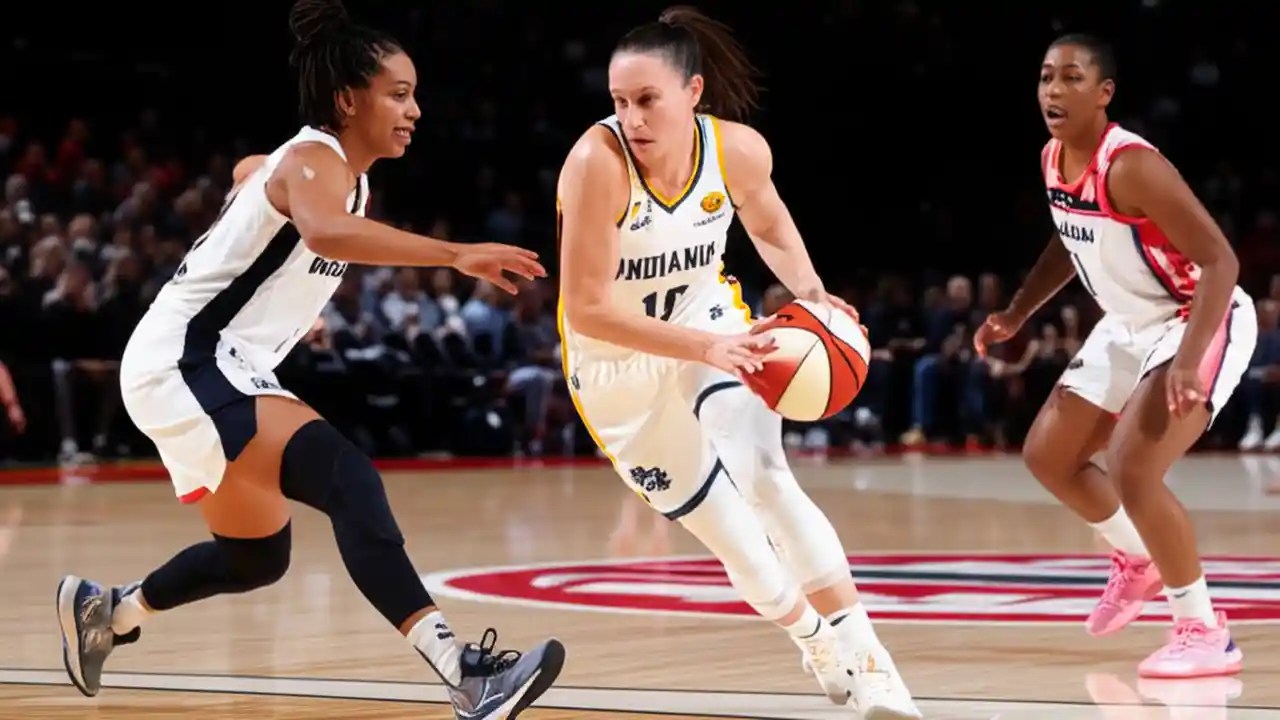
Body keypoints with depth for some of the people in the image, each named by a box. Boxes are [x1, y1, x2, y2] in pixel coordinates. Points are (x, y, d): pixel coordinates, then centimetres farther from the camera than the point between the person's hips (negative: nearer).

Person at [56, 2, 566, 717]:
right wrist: (456, 254, -49)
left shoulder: (349, 175, 12)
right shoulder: (315, 160, -16)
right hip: (184, 363, -11)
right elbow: (324, 231, -42)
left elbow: (247, 172, 35)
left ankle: (105, 610, 41)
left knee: (257, 557, 20)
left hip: (227, 372, 11)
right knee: (347, 478, -29)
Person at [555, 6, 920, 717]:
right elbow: (587, 309, -28)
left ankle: (861, 650, -18)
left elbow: (769, 225, 7)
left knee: (760, 477, -24)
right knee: (716, 520, 6)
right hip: (617, 364, -1)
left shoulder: (740, 150, -18)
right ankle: (816, 642, 30)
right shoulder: (597, 162, -30)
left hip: (714, 328, 1)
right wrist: (703, 347, -35)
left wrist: (811, 292, -12)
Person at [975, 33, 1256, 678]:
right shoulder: (1053, 160, -3)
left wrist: (1187, 362, -40)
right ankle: (1137, 560, 36)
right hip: (1130, 325, 9)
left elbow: (1220, 260, -31)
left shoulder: (1131, 166, -29)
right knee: (1047, 455, 13)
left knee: (1132, 470, -23)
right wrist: (1017, 313, 12)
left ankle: (1205, 634, -9)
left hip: (1202, 321, -9)